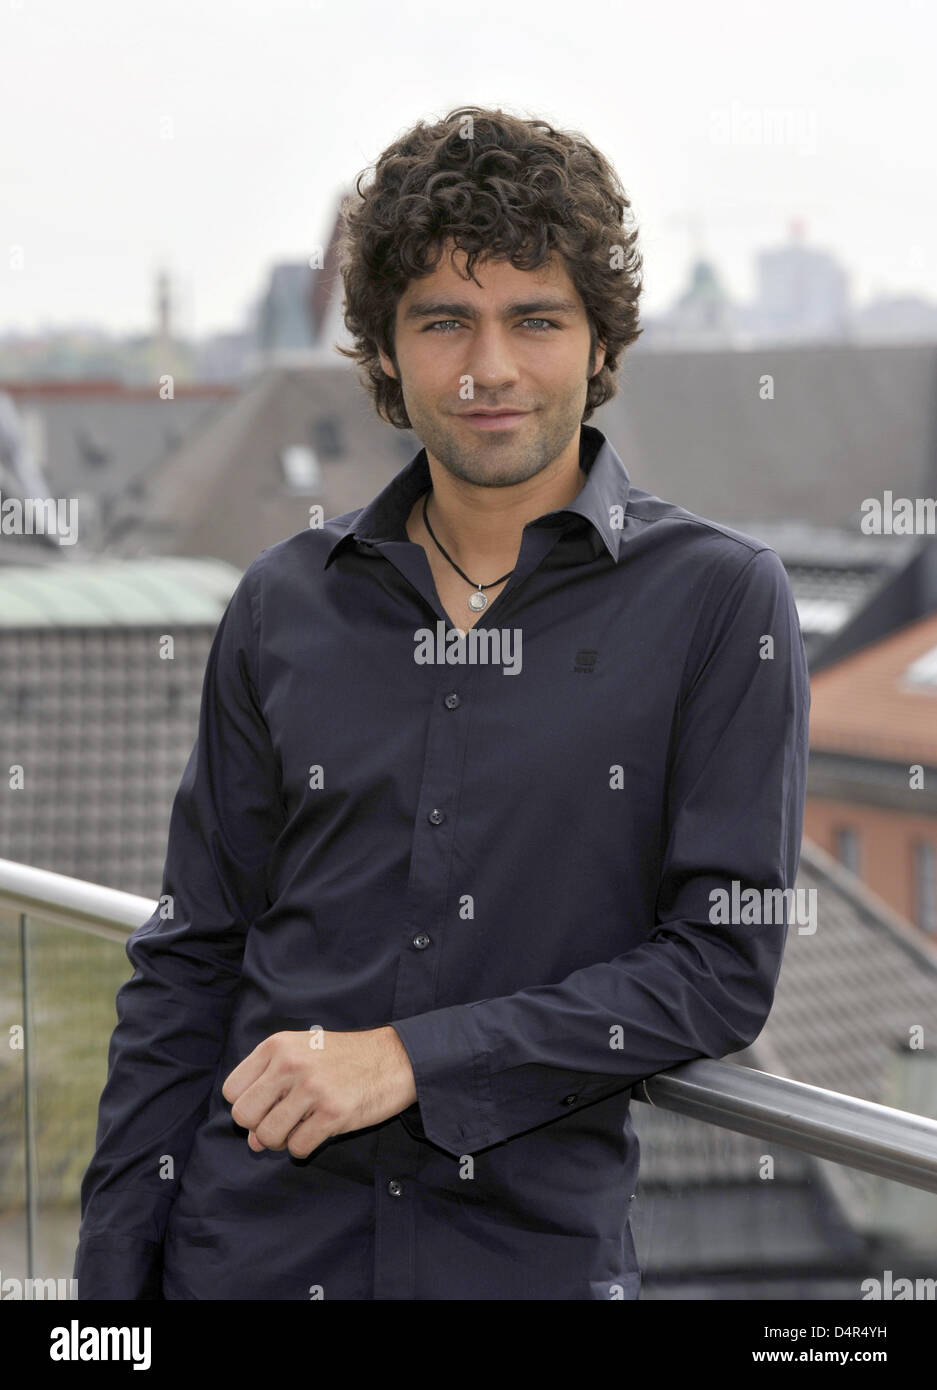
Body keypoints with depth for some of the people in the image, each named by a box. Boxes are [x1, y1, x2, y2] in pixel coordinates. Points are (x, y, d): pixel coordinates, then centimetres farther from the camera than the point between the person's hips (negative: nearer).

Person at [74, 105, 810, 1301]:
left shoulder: (717, 601, -5)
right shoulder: (287, 603, 4)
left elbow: (726, 963, -9)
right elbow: (190, 959, 7)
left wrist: (412, 1058, -15)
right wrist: (114, 1271, 1)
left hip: (535, 1246, -2)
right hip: (250, 1243, 3)